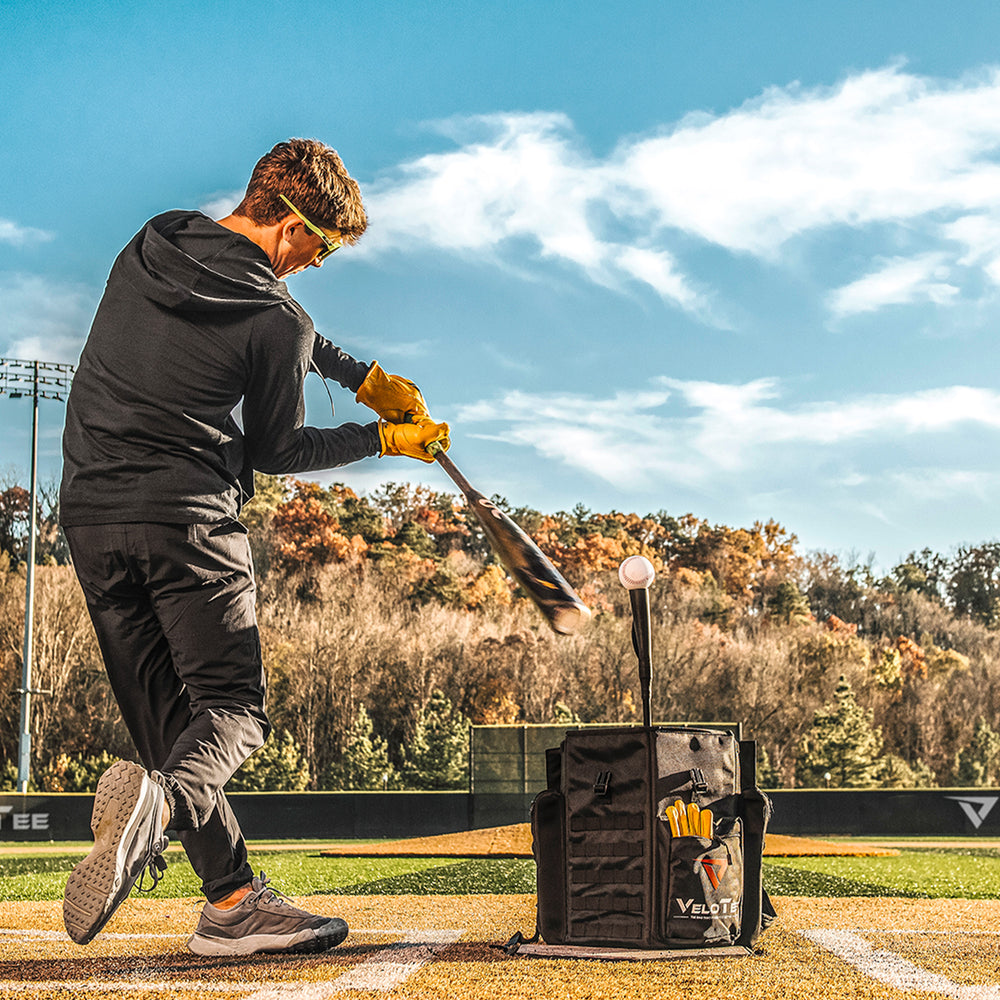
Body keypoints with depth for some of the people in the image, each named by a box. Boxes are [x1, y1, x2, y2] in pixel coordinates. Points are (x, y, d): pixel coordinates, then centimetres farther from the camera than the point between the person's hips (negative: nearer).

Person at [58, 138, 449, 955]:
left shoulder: (149, 248, 11)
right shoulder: (278, 320, -10)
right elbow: (277, 452, 3)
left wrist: (365, 378, 28)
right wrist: (384, 438, 15)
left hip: (90, 519, 7)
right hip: (190, 521, -7)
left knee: (167, 715, 9)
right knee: (233, 709, 0)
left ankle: (234, 901, 6)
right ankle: (160, 799, -32)